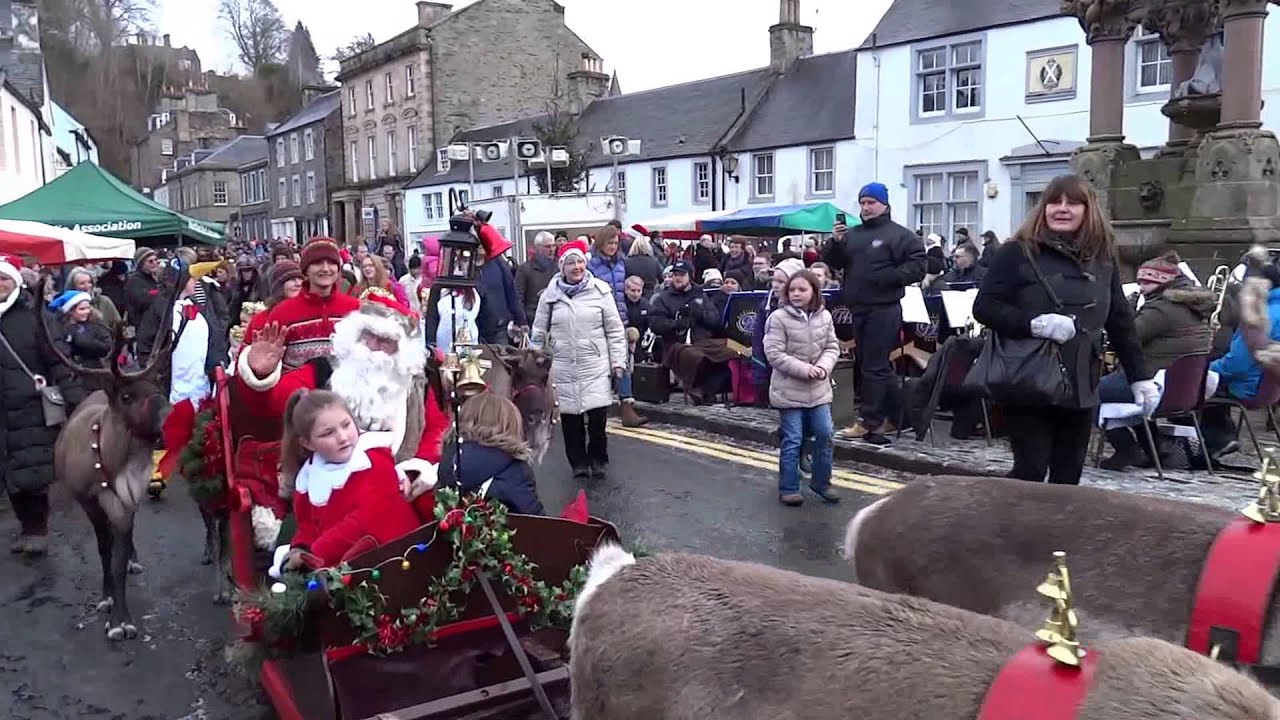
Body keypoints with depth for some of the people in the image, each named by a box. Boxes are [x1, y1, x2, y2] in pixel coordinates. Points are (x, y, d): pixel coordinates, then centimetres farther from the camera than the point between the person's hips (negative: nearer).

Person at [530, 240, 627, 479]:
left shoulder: (600, 291, -1)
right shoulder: (551, 294, 2)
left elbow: (615, 330, 3)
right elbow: (539, 333, 9)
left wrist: (618, 361, -1)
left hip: (596, 365, -1)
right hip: (563, 367, 1)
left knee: (598, 414, -5)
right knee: (570, 417, 4)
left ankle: (597, 459, 18)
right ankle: (578, 462, 22)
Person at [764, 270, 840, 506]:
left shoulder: (824, 317, 1)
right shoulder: (779, 318, -14)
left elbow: (832, 347, 6)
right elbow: (774, 355, -16)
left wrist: (824, 366, -14)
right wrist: (804, 369, -22)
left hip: (819, 388, 4)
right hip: (789, 390, -4)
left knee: (825, 434, 6)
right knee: (792, 440, 1)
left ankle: (821, 482, 24)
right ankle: (788, 488, 14)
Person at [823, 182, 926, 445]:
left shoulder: (900, 235, -3)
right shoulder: (852, 235, 16)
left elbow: (917, 267, -10)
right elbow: (832, 263, 11)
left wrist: (888, 277, -21)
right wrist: (836, 242, -7)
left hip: (883, 309, -7)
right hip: (858, 309, 7)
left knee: (874, 366, -5)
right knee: (878, 364, 14)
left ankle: (870, 423, 2)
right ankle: (897, 413, 26)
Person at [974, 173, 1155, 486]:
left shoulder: (1103, 259, 10)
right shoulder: (1018, 252, -5)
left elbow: (1120, 322, 15)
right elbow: (983, 307, -10)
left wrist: (1140, 376, 13)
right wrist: (1034, 324, -24)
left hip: (1081, 389, 5)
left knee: (1068, 479, 10)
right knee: (1030, 474, -3)